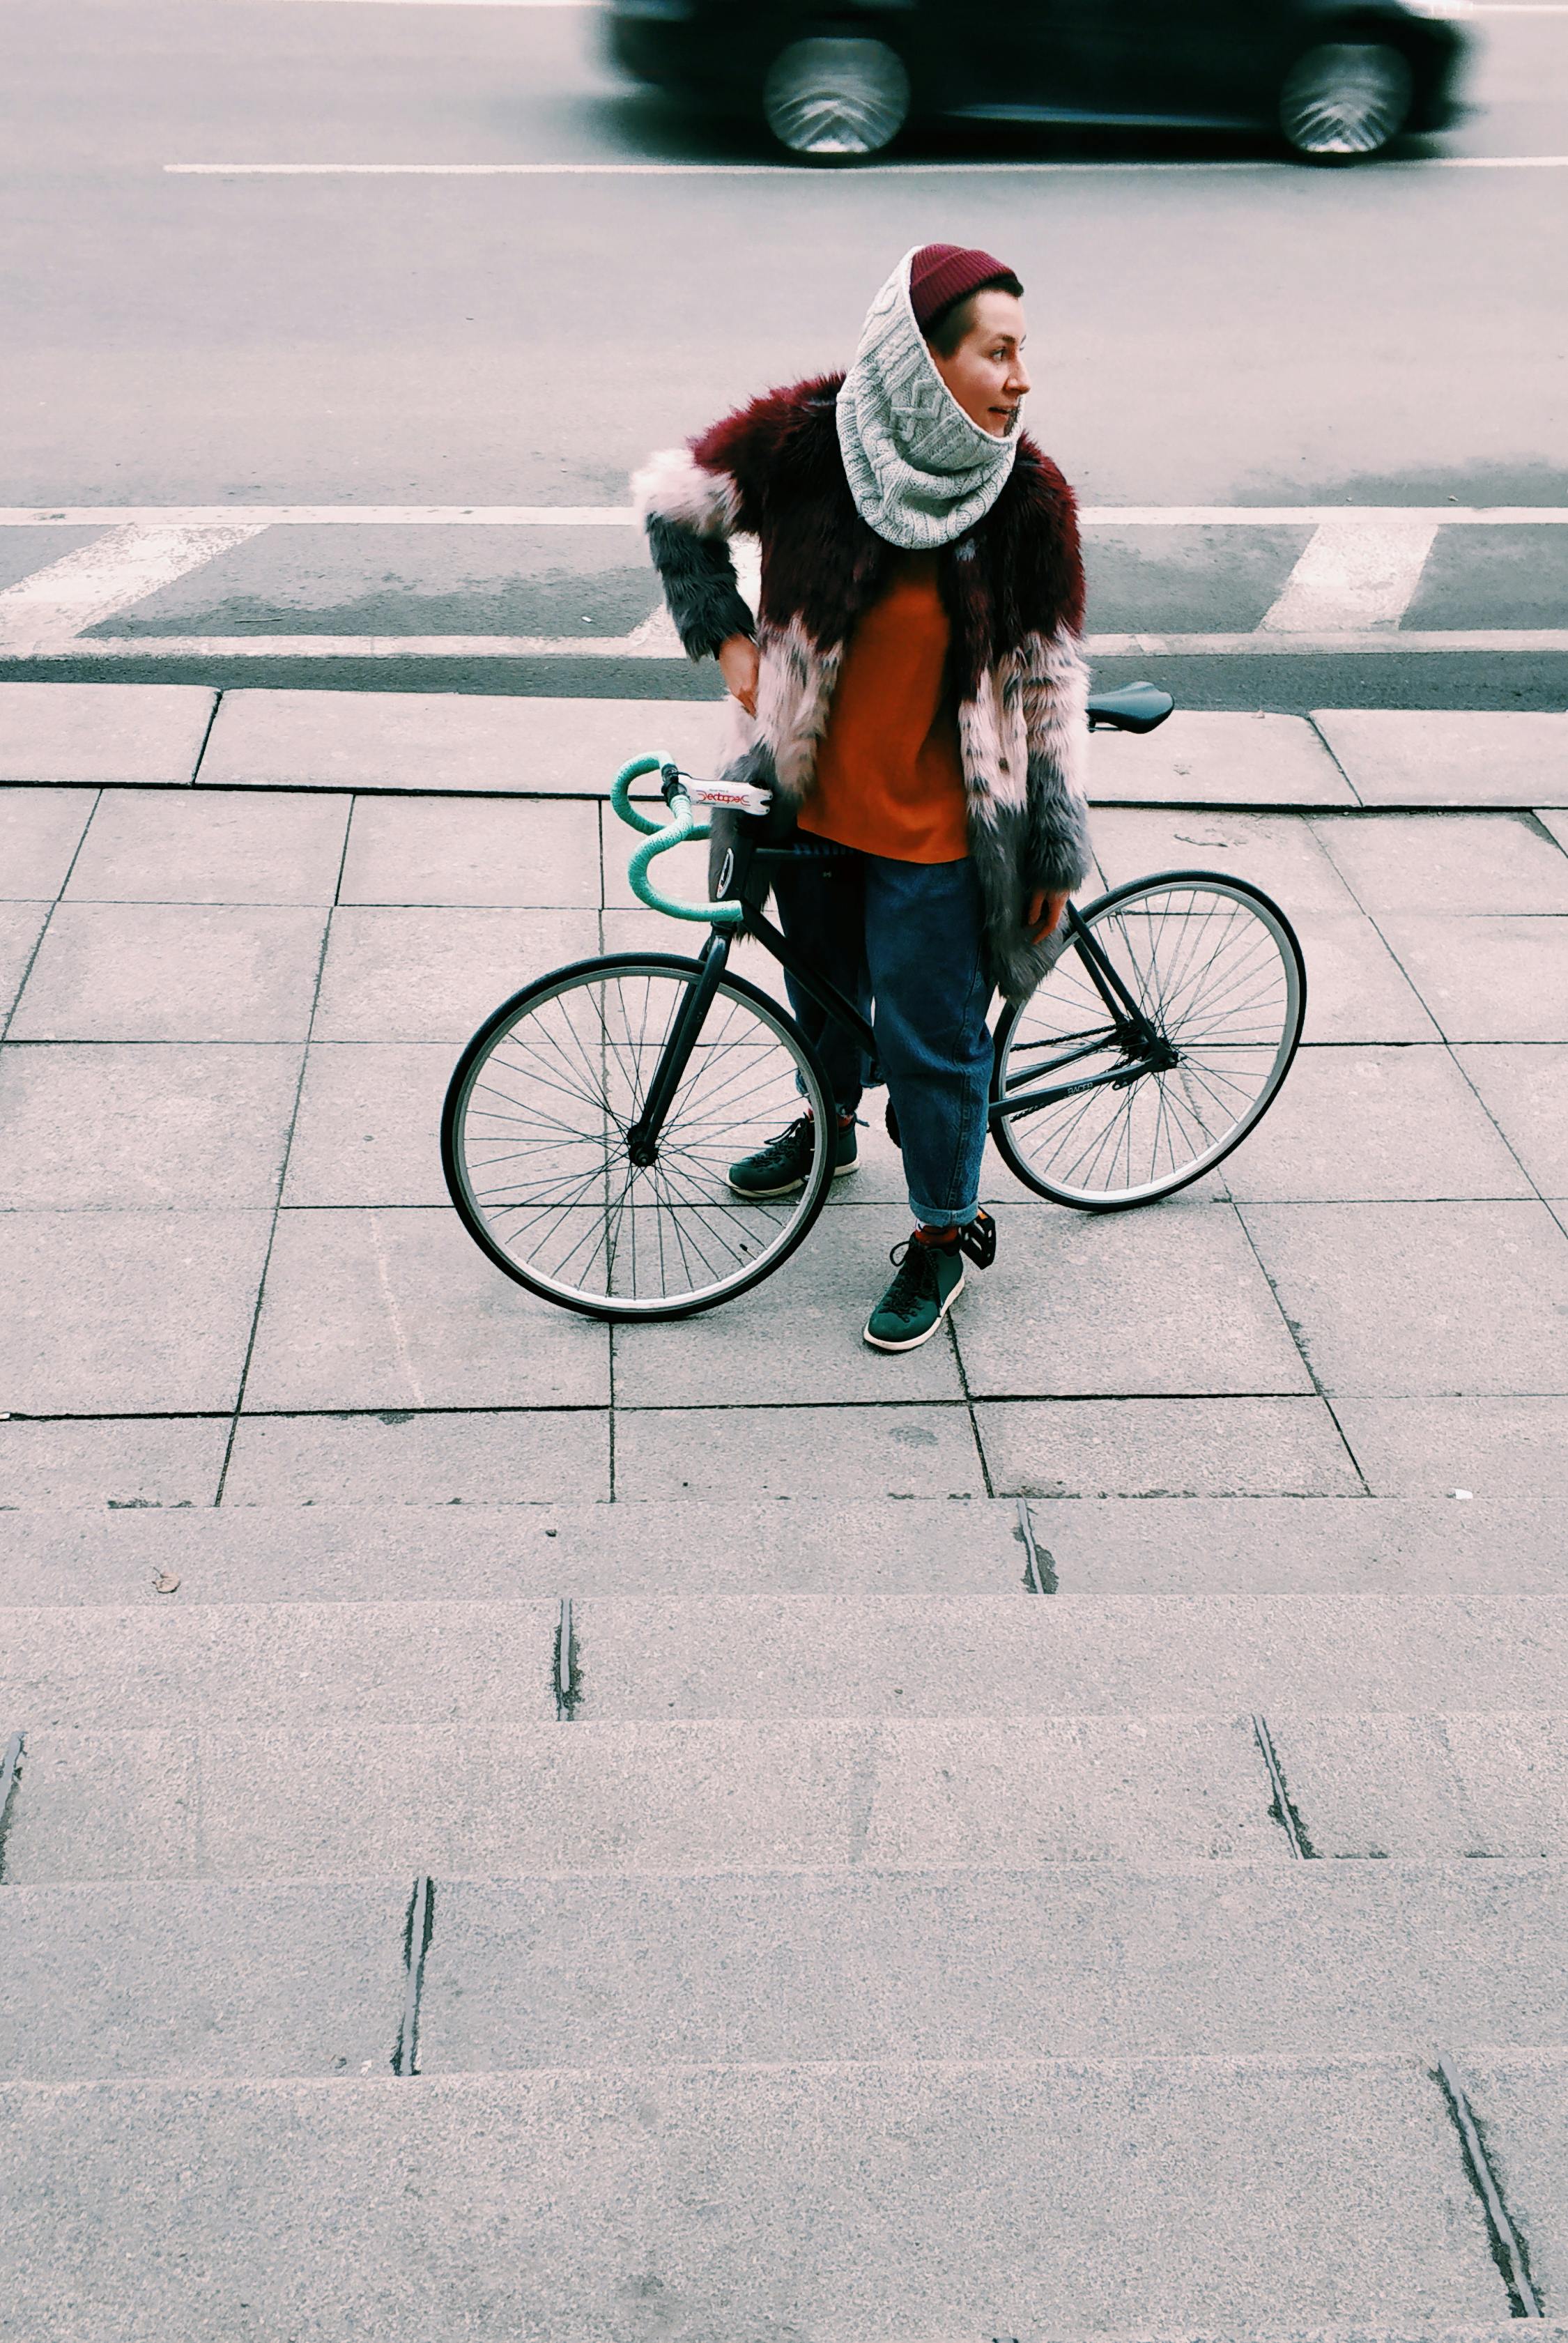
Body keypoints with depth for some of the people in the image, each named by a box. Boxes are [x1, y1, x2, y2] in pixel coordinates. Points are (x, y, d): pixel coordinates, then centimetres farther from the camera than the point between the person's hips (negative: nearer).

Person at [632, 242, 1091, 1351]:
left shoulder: (1028, 497, -13)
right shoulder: (807, 442, -15)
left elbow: (1051, 679, -6)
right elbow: (675, 502, 3)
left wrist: (1057, 849, -5)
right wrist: (725, 636, -4)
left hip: (934, 825, -2)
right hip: (811, 798, 2)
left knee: (931, 1033, 4)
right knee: (824, 988, 24)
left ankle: (946, 1231, 26)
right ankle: (831, 1124, 54)